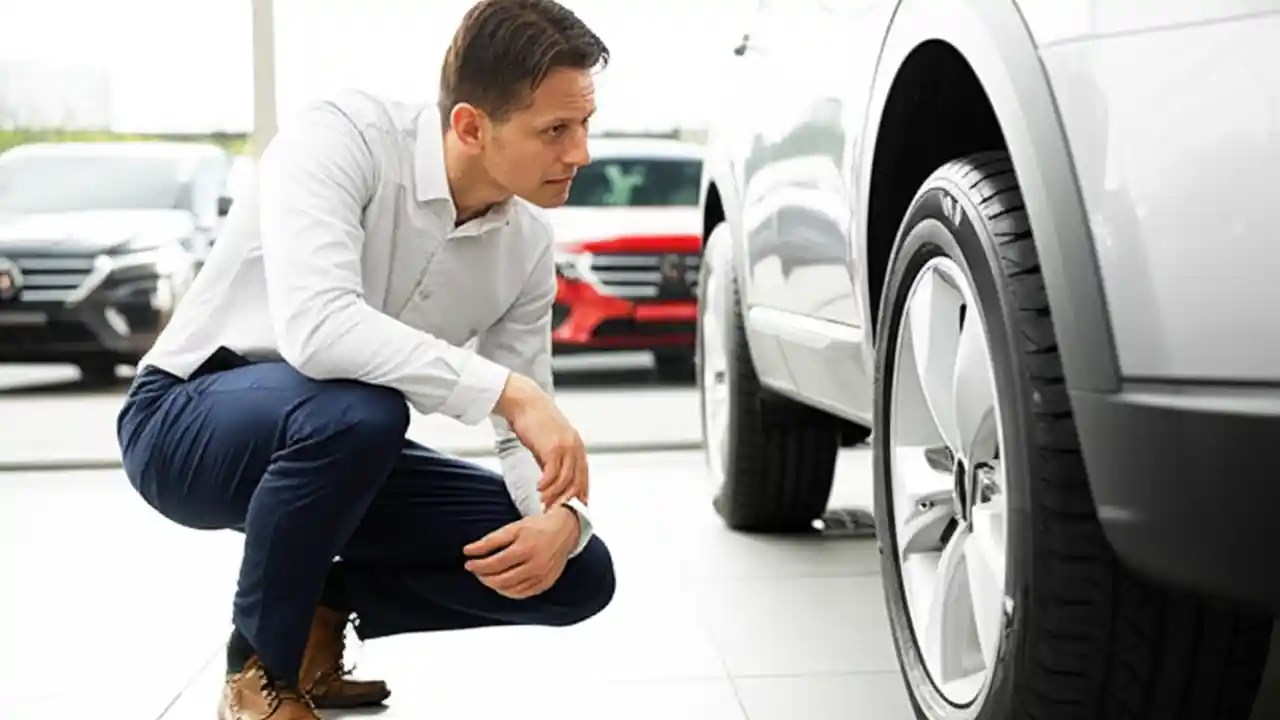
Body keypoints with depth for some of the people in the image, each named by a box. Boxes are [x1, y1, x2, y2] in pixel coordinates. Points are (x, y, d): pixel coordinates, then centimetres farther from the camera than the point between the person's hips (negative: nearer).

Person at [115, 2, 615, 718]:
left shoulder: (528, 244, -8)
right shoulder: (344, 136, -25)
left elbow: (526, 435, -3)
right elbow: (315, 327, -41)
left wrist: (565, 512, -25)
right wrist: (506, 388, -42)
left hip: (342, 445, 6)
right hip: (187, 423, -5)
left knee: (579, 572, -7)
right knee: (355, 407, -40)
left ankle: (318, 603, 10)